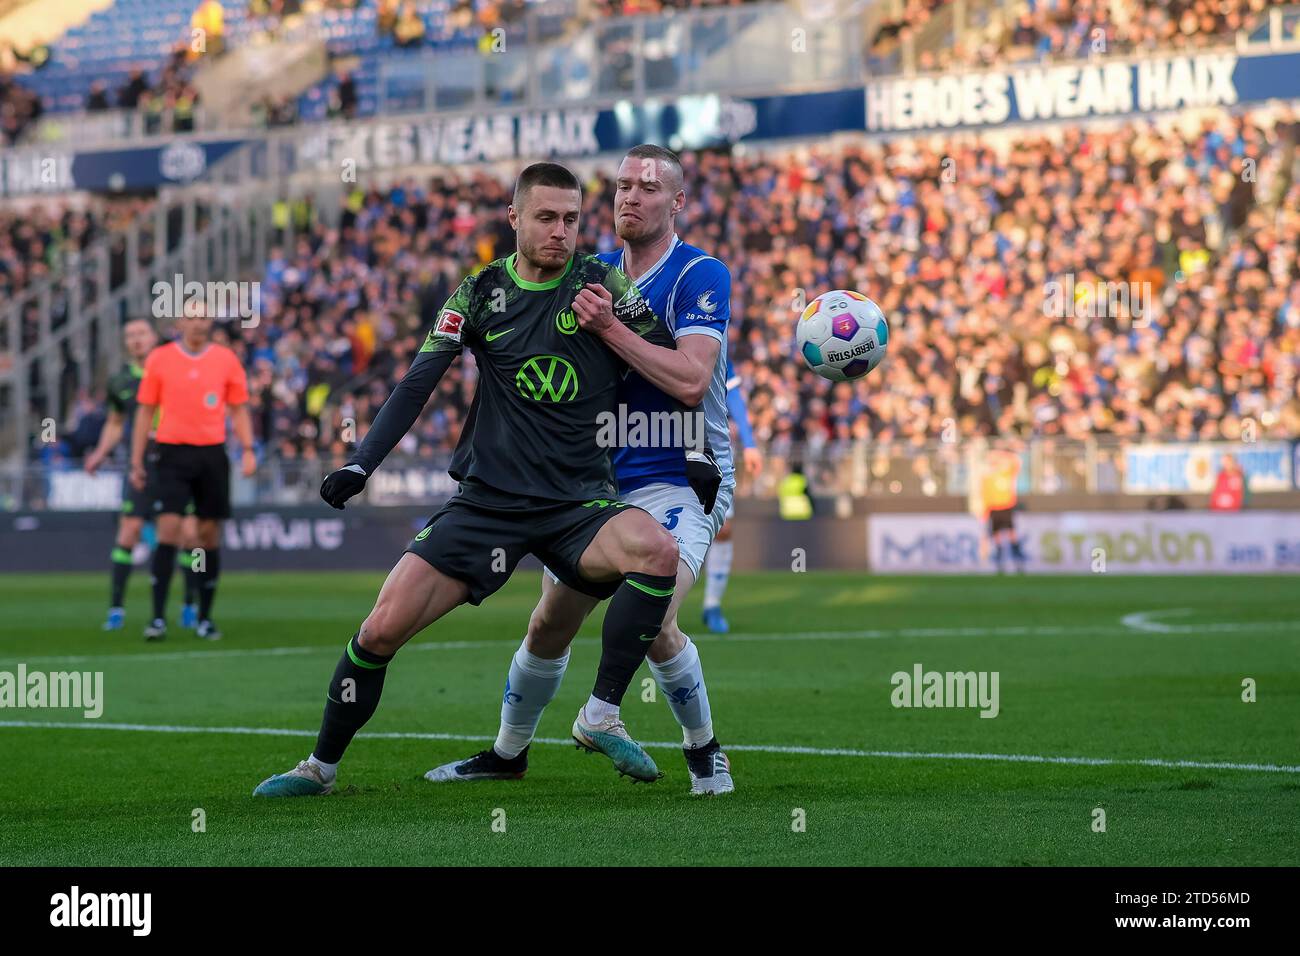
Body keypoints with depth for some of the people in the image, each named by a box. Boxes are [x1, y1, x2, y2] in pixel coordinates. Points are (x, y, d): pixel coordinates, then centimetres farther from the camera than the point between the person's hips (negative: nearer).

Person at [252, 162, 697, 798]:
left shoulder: (601, 283, 0)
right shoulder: (480, 292, 4)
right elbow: (418, 383, 1)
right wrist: (361, 463, -8)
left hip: (579, 504, -1)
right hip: (486, 501, 1)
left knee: (657, 550, -33)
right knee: (383, 628, -9)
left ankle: (601, 715, -19)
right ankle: (321, 765, 14)